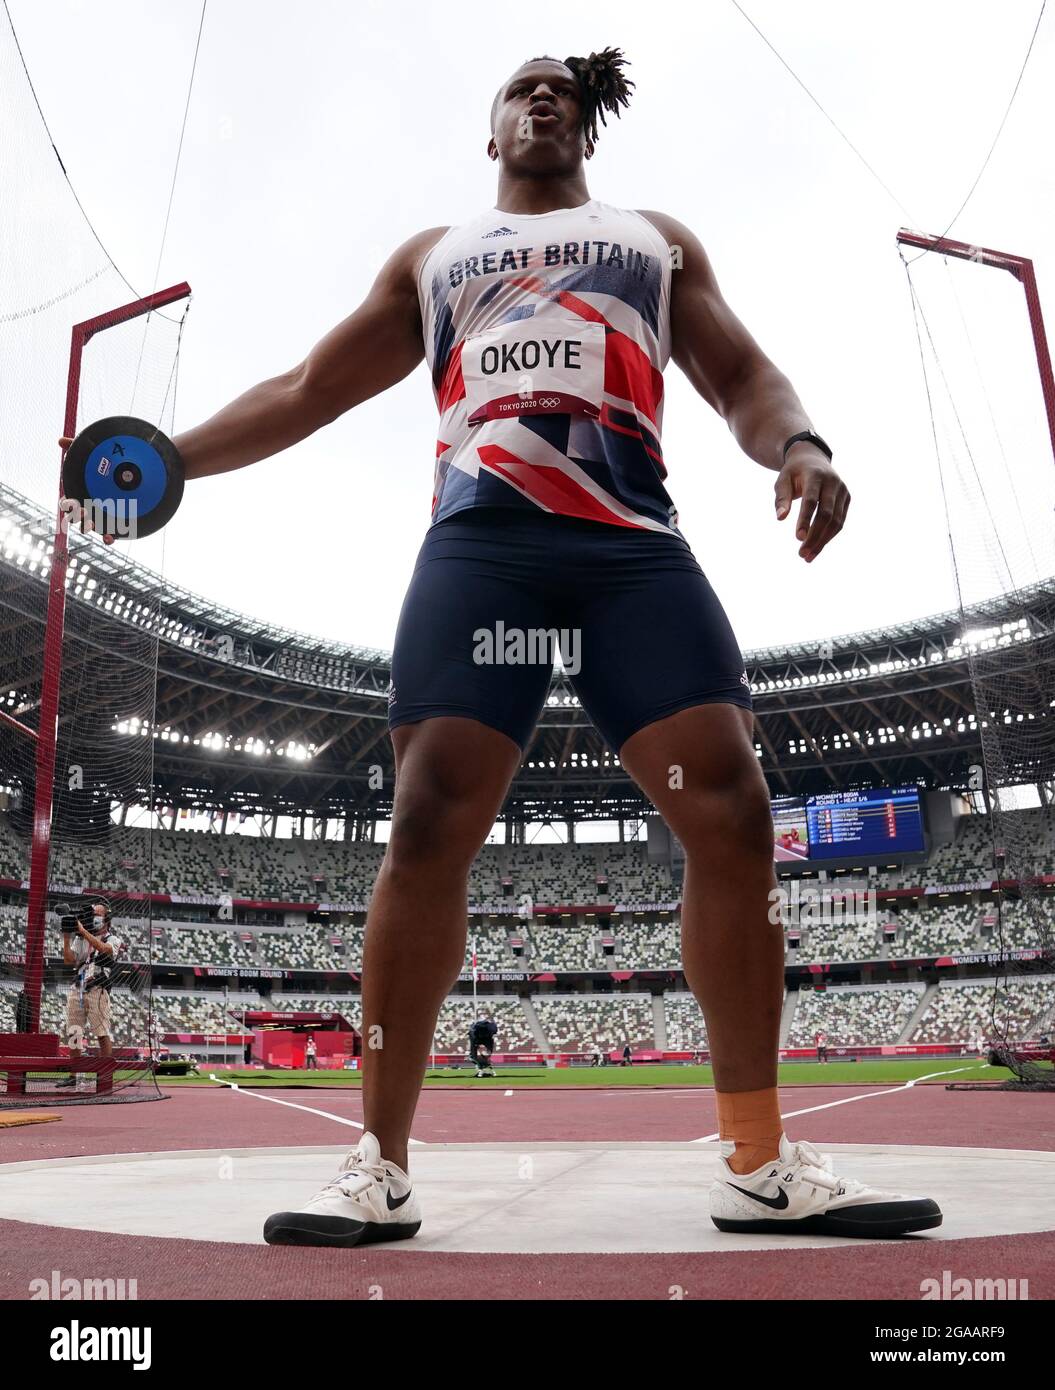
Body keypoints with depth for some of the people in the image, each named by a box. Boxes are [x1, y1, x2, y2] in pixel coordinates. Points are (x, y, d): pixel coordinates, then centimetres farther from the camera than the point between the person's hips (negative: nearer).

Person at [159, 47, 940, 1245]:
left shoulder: (658, 239, 30)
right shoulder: (432, 254, 29)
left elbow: (743, 377, 19)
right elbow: (305, 392, 26)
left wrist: (797, 443, -5)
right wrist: (170, 457, 15)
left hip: (637, 546, 1)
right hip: (479, 541, 0)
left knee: (731, 816, -13)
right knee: (429, 825, -14)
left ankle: (760, 1166, 0)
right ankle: (378, 1168, -3)